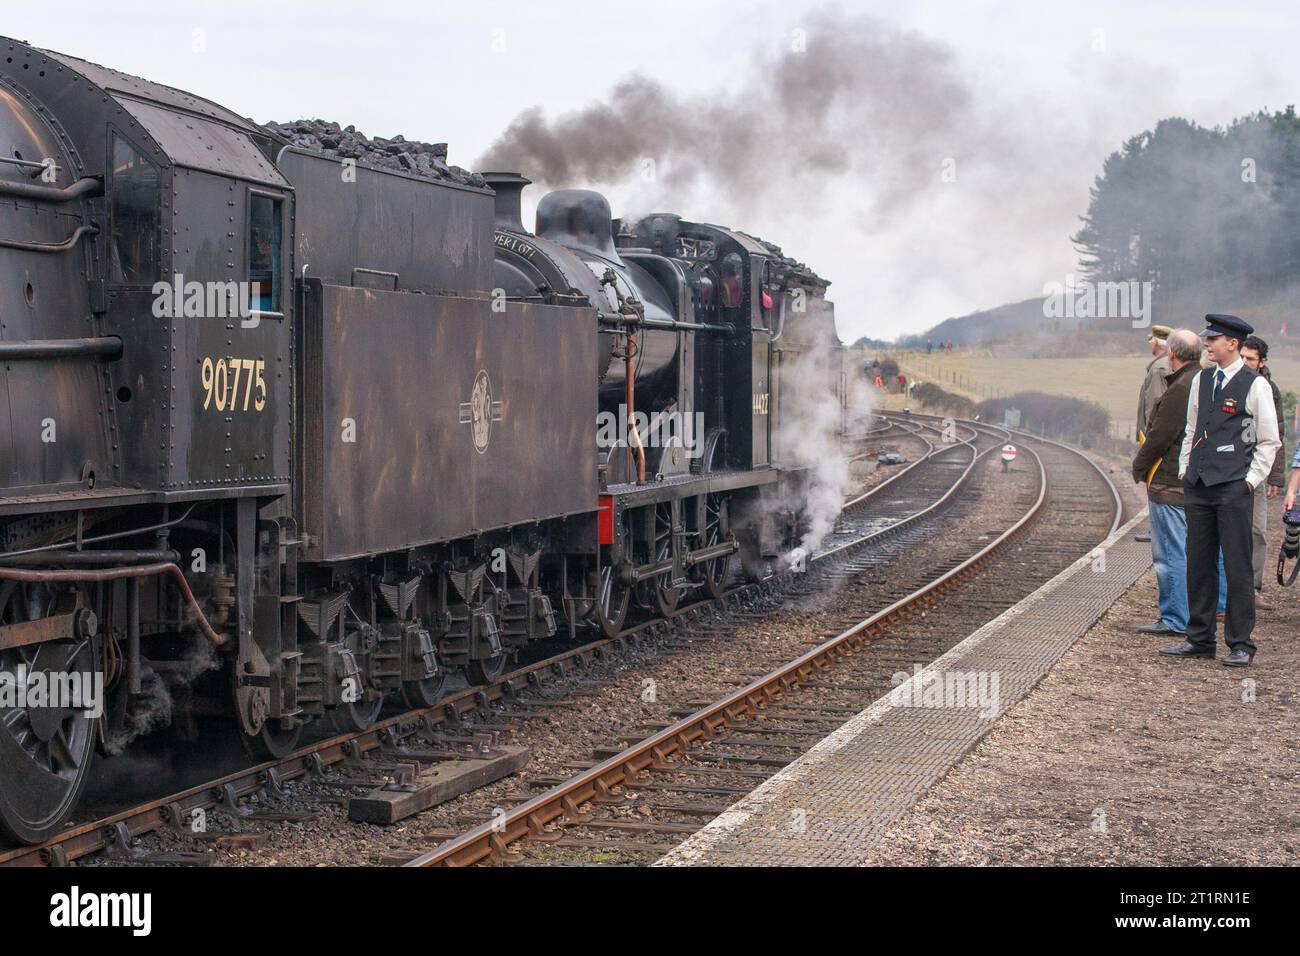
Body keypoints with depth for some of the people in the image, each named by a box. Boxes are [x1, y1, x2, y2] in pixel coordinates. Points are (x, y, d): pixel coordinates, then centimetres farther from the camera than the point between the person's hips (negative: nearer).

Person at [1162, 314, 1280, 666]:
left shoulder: (1255, 385, -4)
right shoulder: (1201, 380, 12)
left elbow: (1269, 442, -1)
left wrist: (1252, 479, -6)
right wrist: (1184, 470, 13)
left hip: (1234, 488, -6)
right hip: (1198, 485, 6)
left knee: (1238, 567, -2)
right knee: (1199, 564, 9)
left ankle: (1240, 644, 5)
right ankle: (1199, 639, 17)